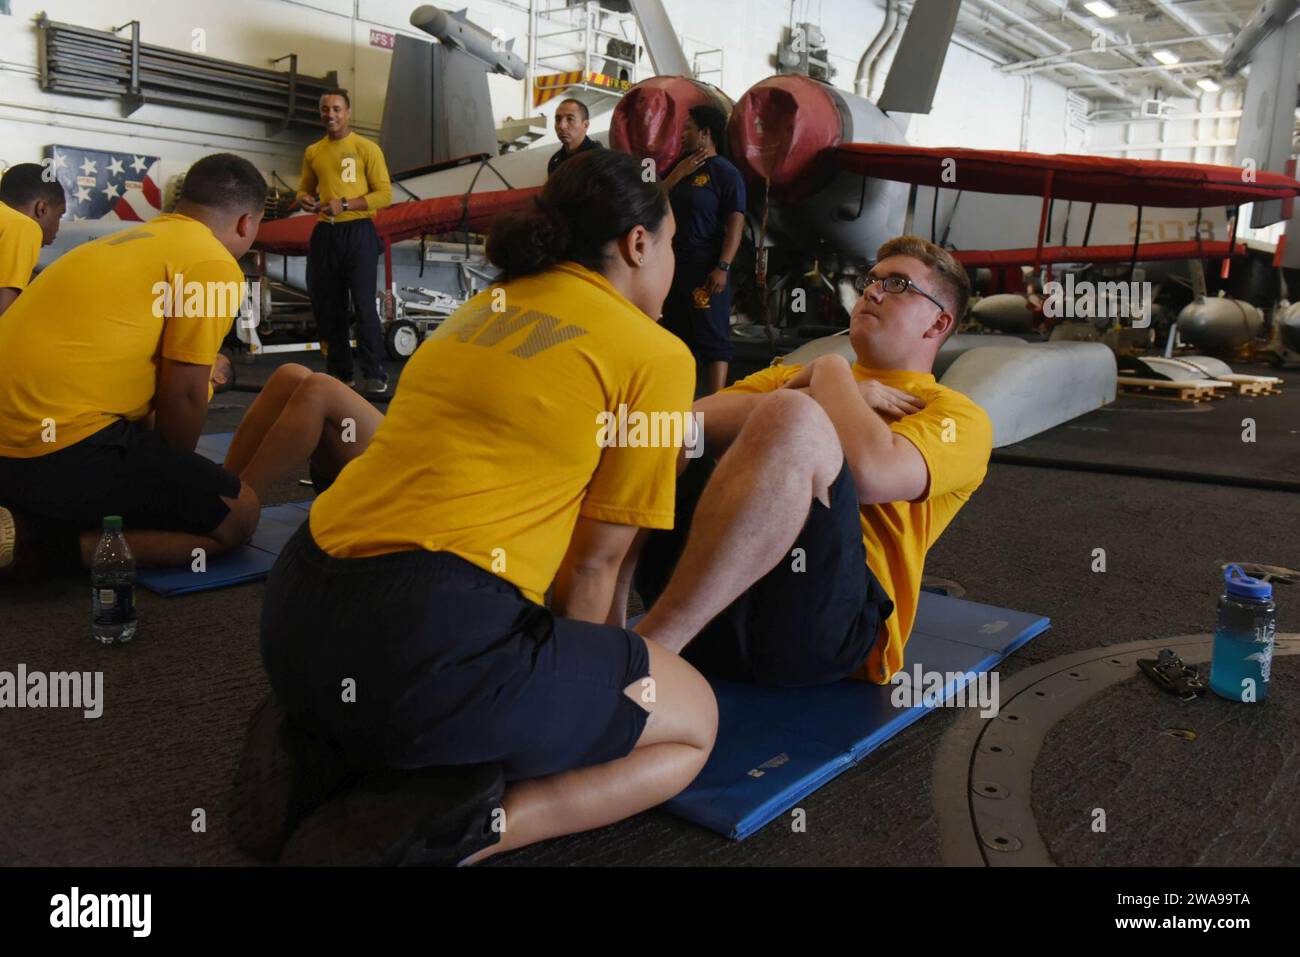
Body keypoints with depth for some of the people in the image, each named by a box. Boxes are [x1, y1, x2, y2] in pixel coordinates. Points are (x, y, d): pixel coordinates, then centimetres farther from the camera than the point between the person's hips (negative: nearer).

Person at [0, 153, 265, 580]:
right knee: (238, 515, -1)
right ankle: (35, 545, -11)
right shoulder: (213, 264, -8)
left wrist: (159, 474, 29)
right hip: (62, 447, -9)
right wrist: (176, 477, 9)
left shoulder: (132, 241, 20)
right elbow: (181, 395, -9)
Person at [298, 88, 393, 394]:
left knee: (363, 304, -10)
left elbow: (385, 194, -6)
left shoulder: (367, 148, -1)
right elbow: (304, 188, 25)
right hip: (324, 234, 6)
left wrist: (345, 205, -17)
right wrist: (304, 199, 0)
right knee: (326, 306, 8)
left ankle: (375, 375, -4)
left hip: (357, 232, -6)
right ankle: (339, 373, 18)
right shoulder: (312, 152, 14)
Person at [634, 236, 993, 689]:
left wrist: (832, 374, 5)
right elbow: (696, 422, 7)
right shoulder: (791, 374, 28)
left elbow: (869, 474, -11)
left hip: (815, 621, -4)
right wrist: (818, 397, -1)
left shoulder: (955, 414, 14)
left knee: (793, 416, -28)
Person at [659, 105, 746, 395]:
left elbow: (736, 223, -14)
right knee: (677, 335, 14)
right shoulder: (683, 168, 17)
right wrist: (678, 173, 0)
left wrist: (723, 267, -23)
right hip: (673, 265, 8)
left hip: (705, 268, -8)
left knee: (712, 338, -7)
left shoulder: (725, 173, -6)